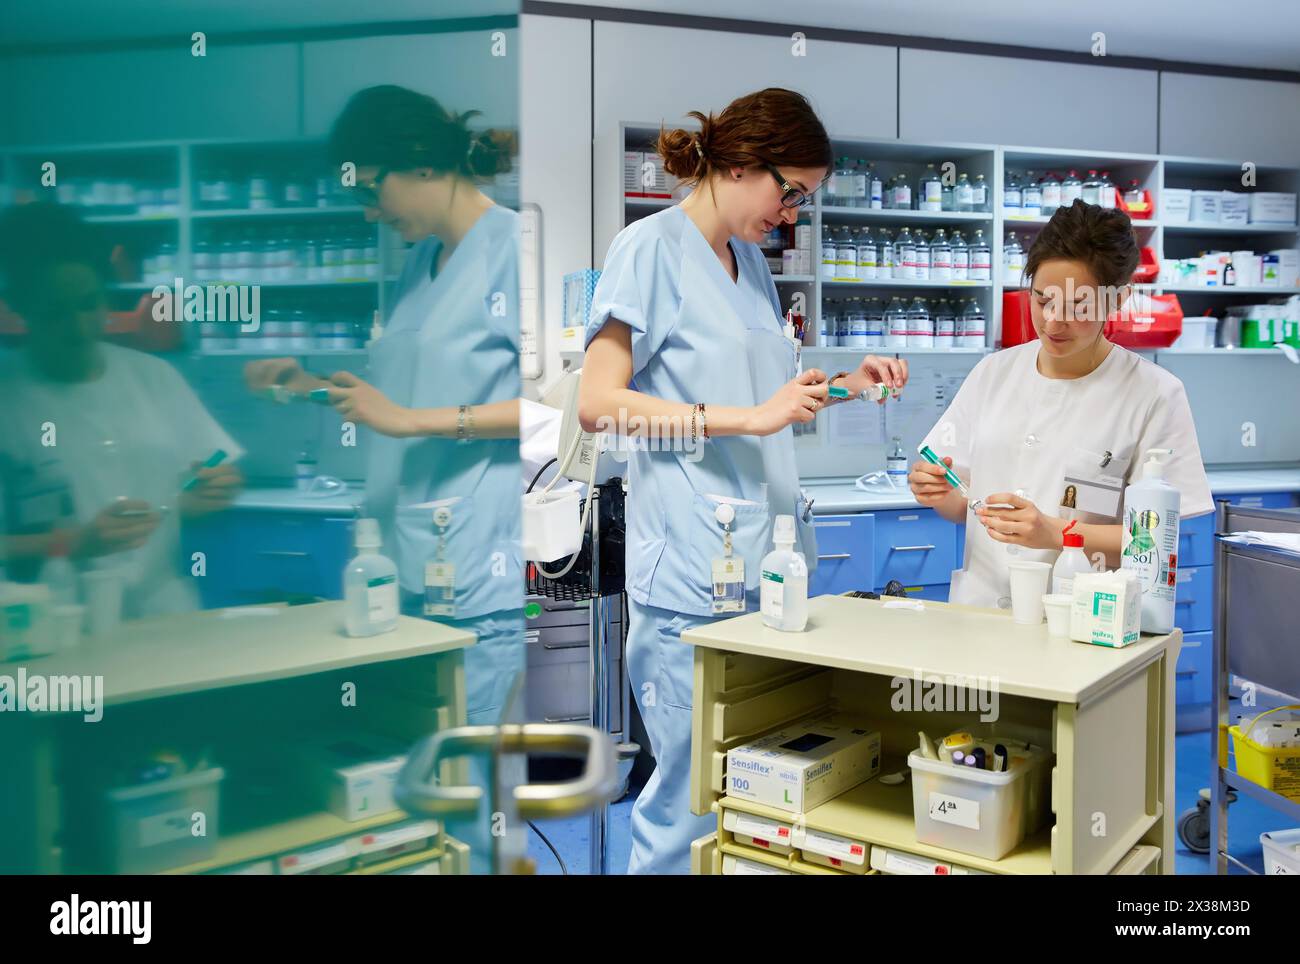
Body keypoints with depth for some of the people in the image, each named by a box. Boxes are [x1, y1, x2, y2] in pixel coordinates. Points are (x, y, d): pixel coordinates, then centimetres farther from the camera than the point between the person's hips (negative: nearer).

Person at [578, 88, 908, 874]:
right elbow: (599, 404, -15)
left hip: (767, 557, 8)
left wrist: (840, 385, 9)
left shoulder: (750, 258, 18)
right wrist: (749, 418, -18)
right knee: (695, 796, -1)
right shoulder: (651, 247, -6)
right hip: (693, 569, -8)